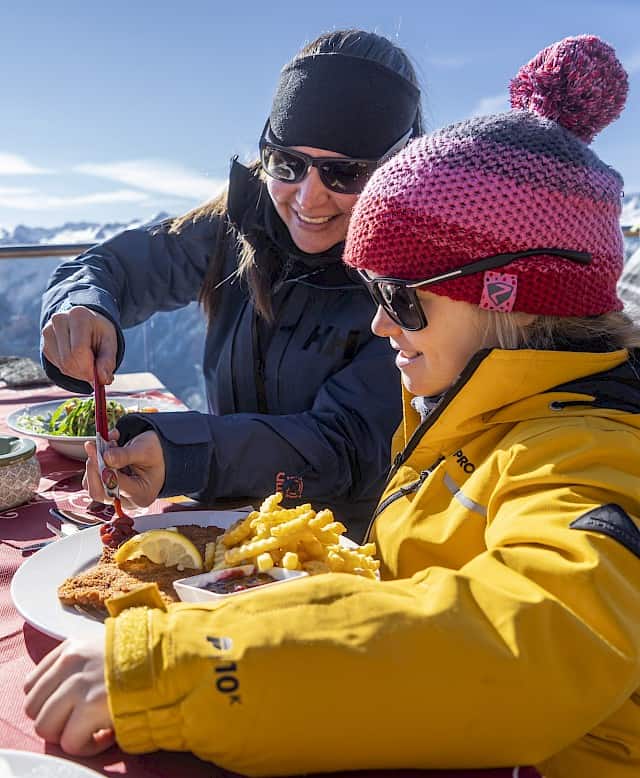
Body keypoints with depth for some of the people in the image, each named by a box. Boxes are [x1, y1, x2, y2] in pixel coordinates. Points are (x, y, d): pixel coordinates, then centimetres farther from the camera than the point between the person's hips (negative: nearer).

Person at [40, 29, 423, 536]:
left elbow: (350, 447, -21)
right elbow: (111, 266, 3)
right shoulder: (246, 220, -5)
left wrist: (179, 452, -36)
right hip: (227, 517, 5)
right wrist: (82, 311, -23)